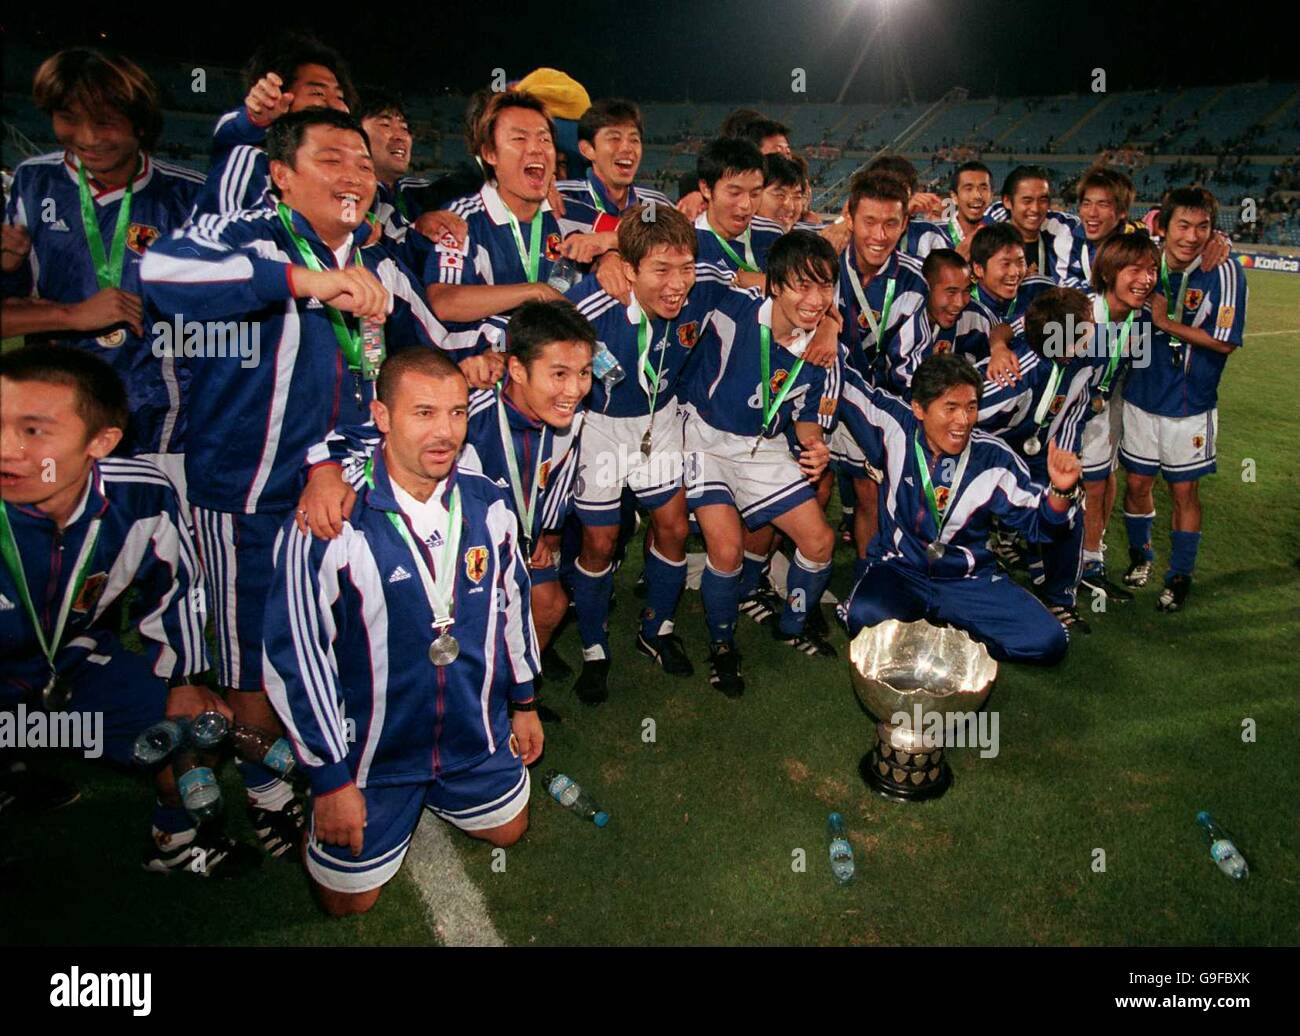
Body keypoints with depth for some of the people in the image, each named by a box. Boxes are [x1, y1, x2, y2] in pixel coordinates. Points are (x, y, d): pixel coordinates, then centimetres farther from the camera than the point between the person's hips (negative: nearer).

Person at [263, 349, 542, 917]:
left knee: (507, 830, 25)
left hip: (478, 736, 4)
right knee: (349, 899, 12)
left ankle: (436, 793, 48)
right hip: (373, 748, -3)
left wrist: (523, 703, 14)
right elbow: (295, 655, -18)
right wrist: (329, 780, -13)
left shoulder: (487, 502, -11)